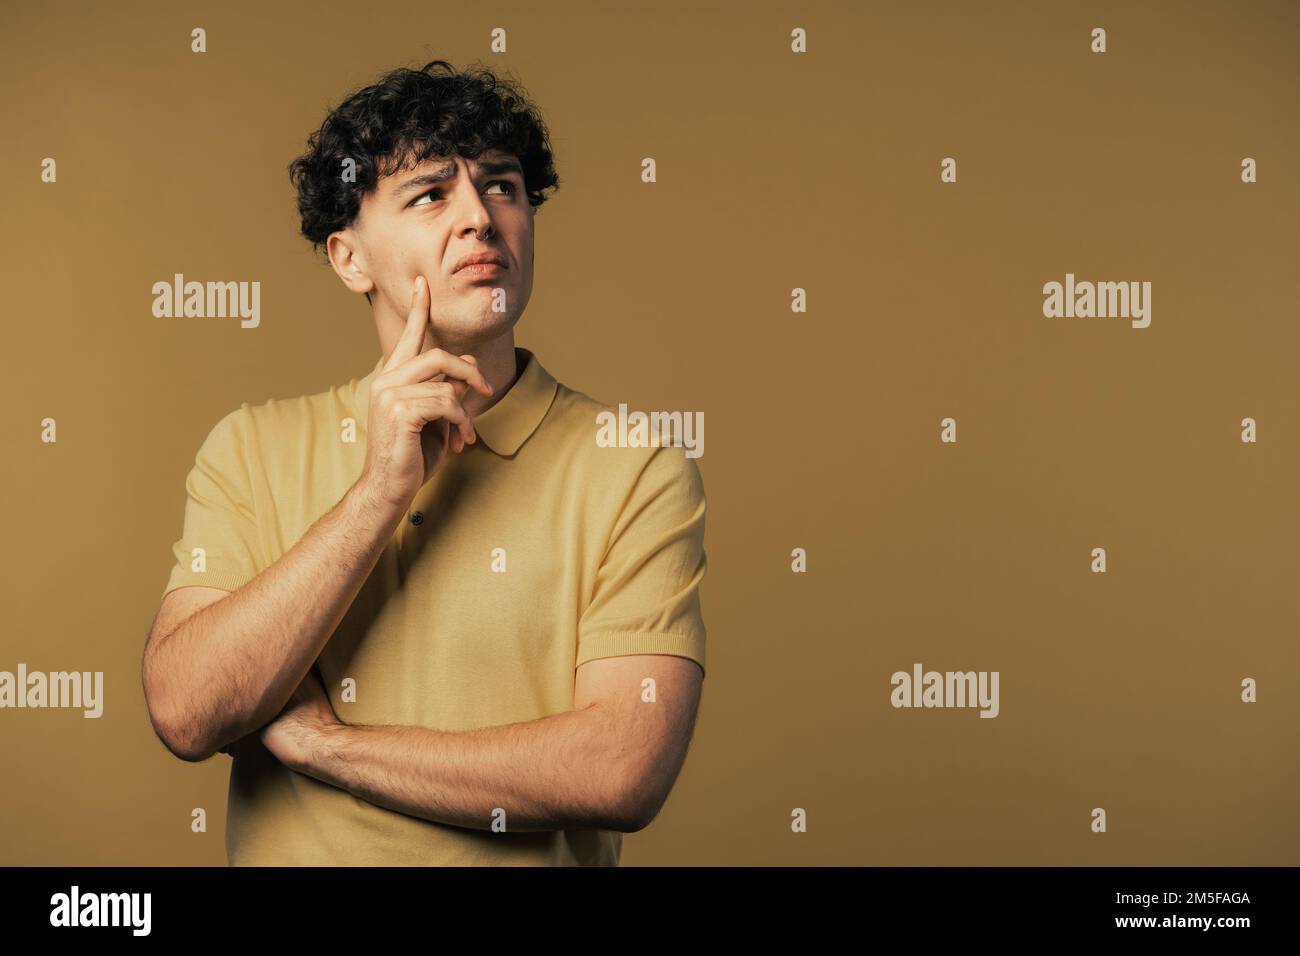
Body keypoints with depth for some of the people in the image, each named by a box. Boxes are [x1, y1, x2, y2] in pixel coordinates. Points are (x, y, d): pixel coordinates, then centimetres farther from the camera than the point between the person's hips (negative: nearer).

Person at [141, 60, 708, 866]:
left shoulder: (637, 467, -5)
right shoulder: (250, 448, 3)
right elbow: (185, 715, -8)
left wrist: (317, 740, -9)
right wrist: (379, 491, -15)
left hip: (534, 856, -1)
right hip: (289, 852, 1)